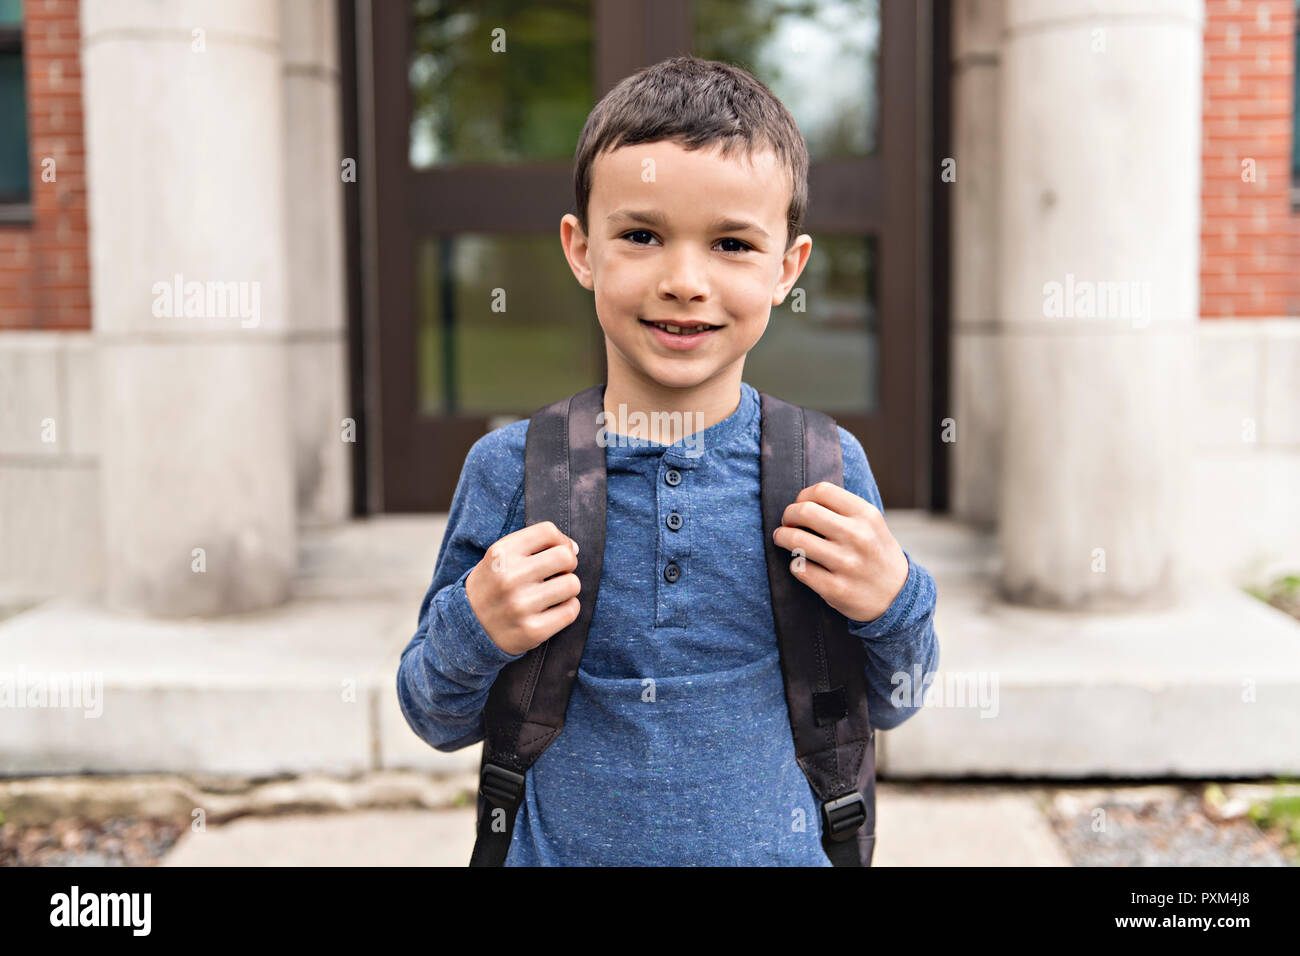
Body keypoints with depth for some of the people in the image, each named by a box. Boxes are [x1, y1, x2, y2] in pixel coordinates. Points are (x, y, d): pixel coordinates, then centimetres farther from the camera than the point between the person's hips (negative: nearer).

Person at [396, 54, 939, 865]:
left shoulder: (827, 469, -9)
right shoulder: (510, 470, -11)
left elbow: (889, 706, 2)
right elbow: (439, 720, -2)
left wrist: (893, 605, -17)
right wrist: (473, 632, -21)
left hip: (777, 847, 1)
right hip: (555, 849, 0)